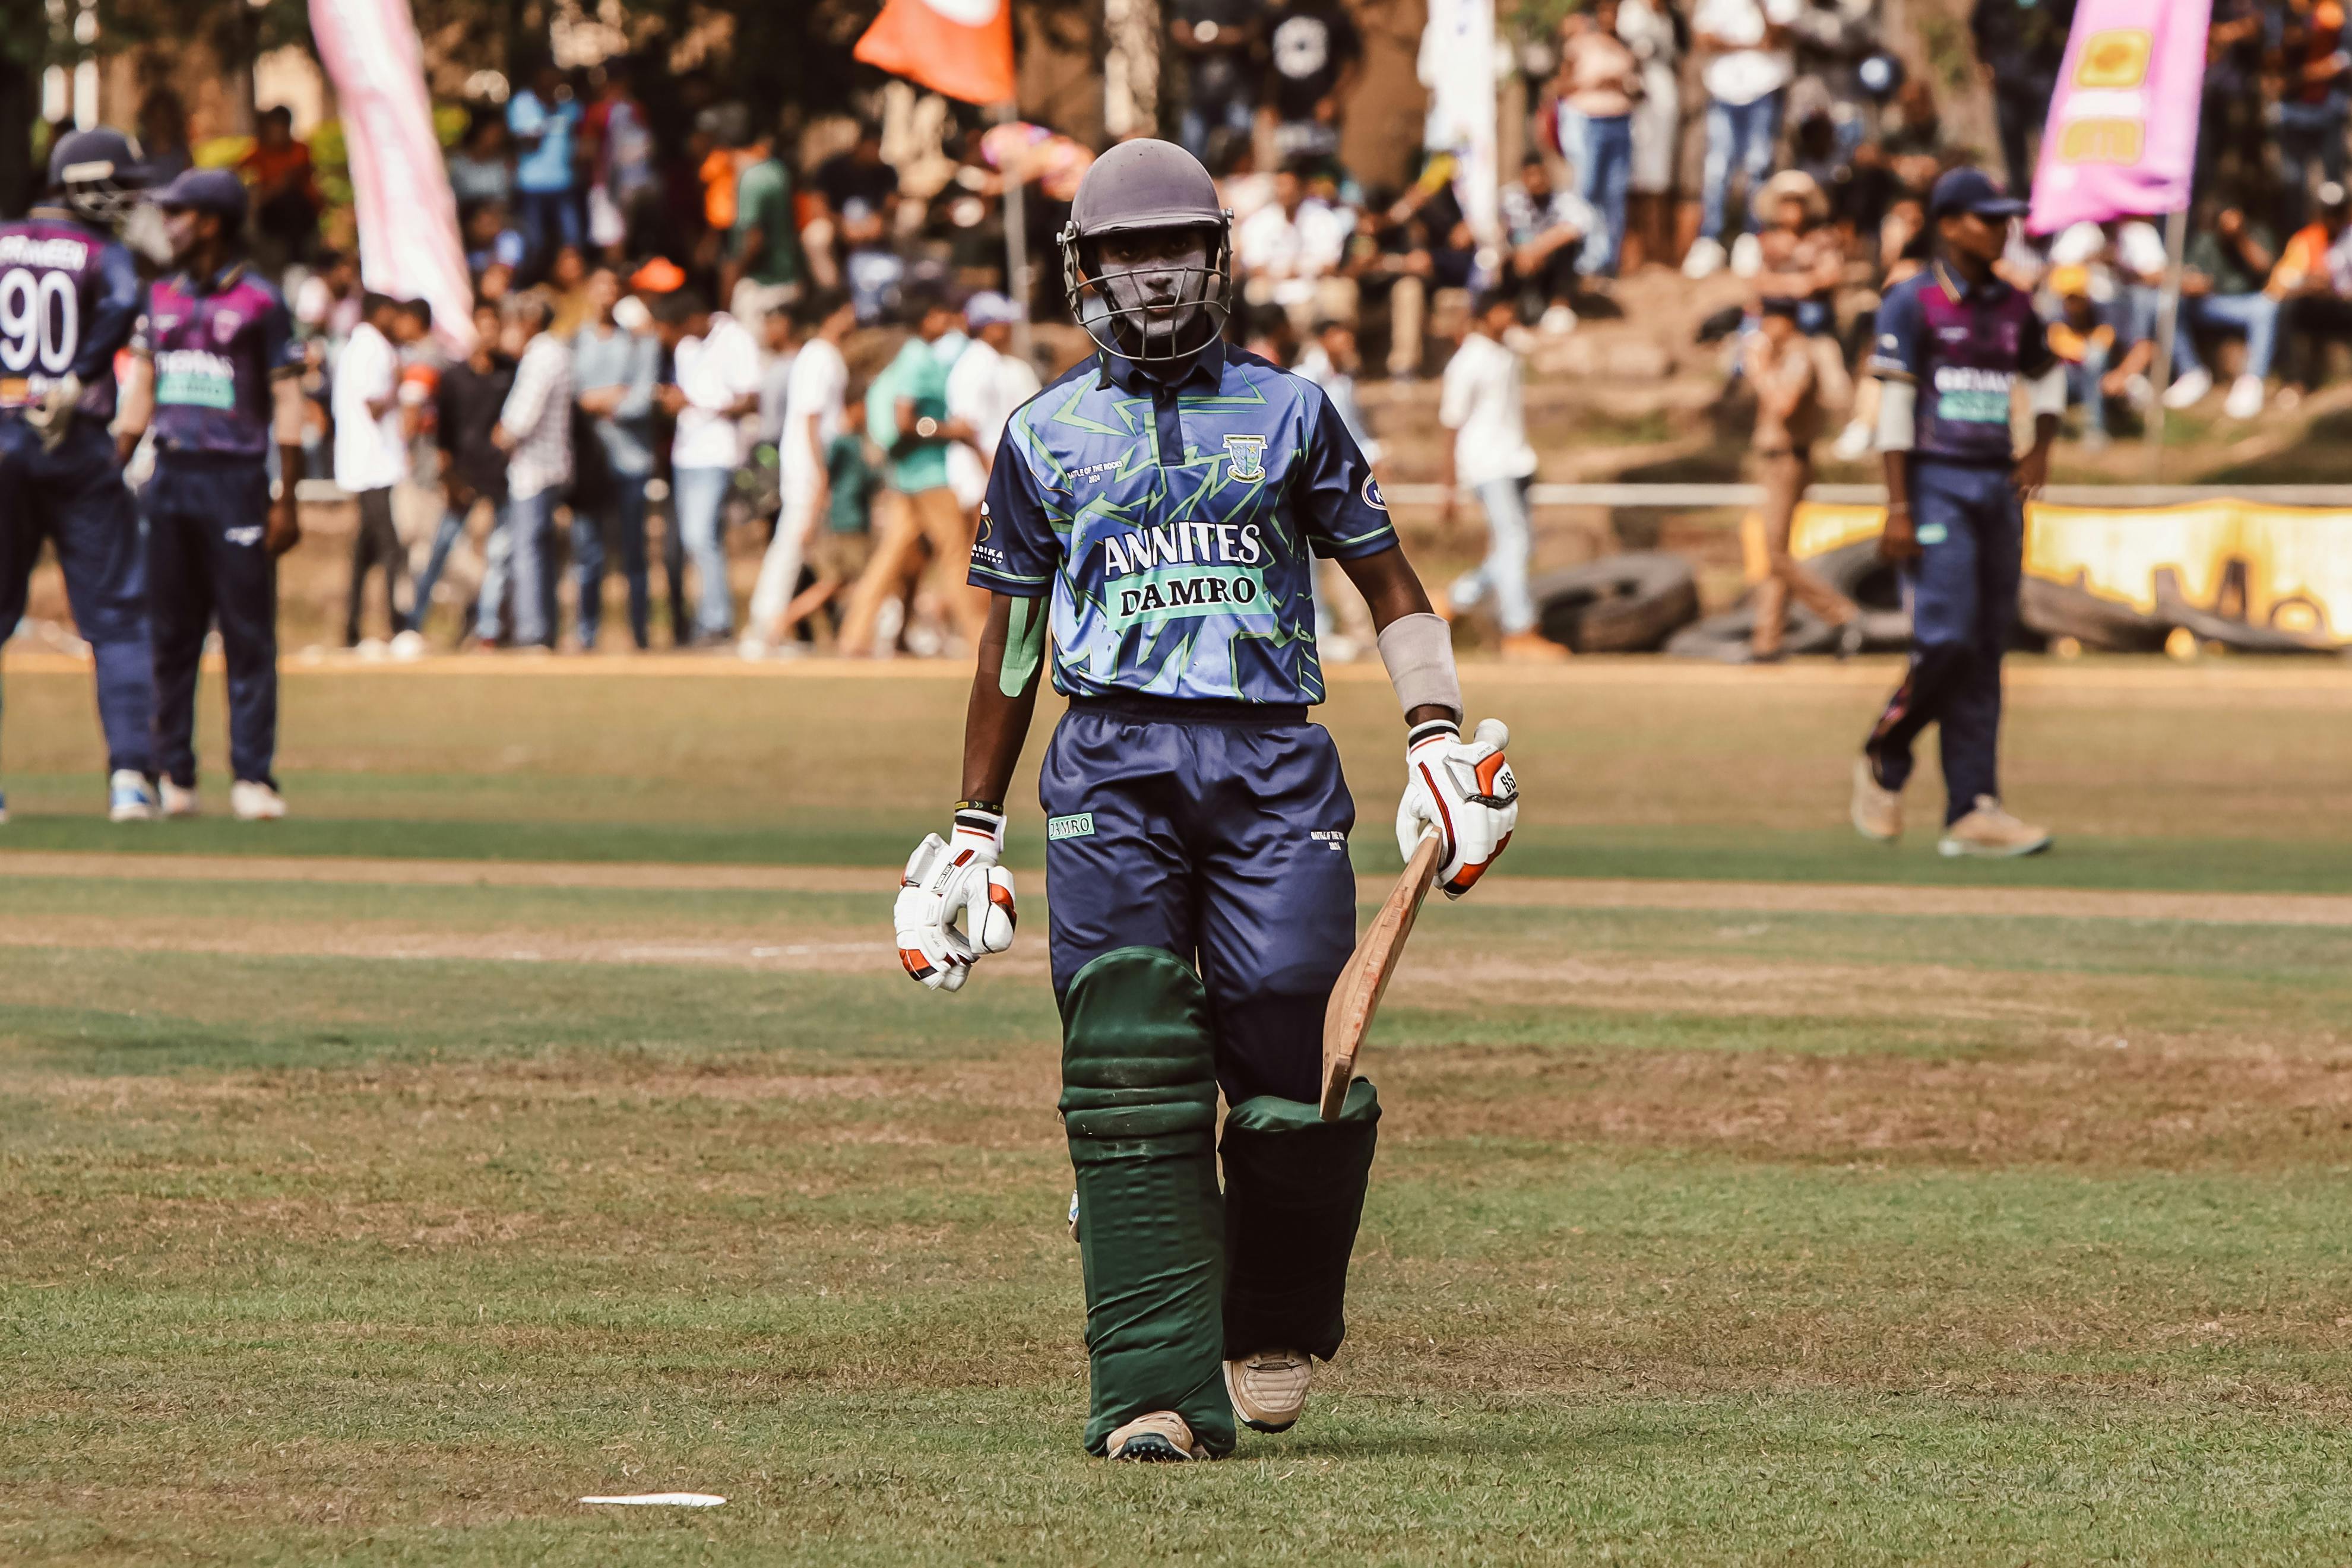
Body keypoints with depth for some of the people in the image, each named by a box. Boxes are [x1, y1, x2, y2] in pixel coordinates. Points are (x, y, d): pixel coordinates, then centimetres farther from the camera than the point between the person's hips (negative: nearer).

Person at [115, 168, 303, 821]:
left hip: (236, 478, -5)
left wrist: (287, 501, -9)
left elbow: (287, 405, -4)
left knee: (248, 635, -5)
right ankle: (174, 777, 10)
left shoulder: (259, 303, -3)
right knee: (171, 636, 6)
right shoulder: (161, 299, 13)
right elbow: (139, 393, 17)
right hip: (170, 475, 5)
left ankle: (253, 779, -4)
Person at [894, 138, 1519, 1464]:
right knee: (1130, 1079, -11)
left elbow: (1390, 584, 15)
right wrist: (975, 829, 19)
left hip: (1273, 758, 0)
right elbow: (1011, 642, 20)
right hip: (1112, 763, 0)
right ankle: (1160, 1390, -13)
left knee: (1292, 1049, -10)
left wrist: (1441, 738, 1)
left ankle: (1276, 1330, 16)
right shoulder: (1048, 435, 16)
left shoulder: (1288, 412, 14)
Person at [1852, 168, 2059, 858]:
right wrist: (1898, 509, -15)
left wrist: (2042, 447, 15)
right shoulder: (1913, 304, -4)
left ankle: (1973, 811, 2)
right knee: (1946, 640, -15)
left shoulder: (2014, 307, 13)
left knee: (1986, 653, 3)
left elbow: (2047, 373, 31)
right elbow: (1894, 408, -9)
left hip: (1999, 489, 6)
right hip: (1936, 484, -6)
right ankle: (1883, 763, 8)